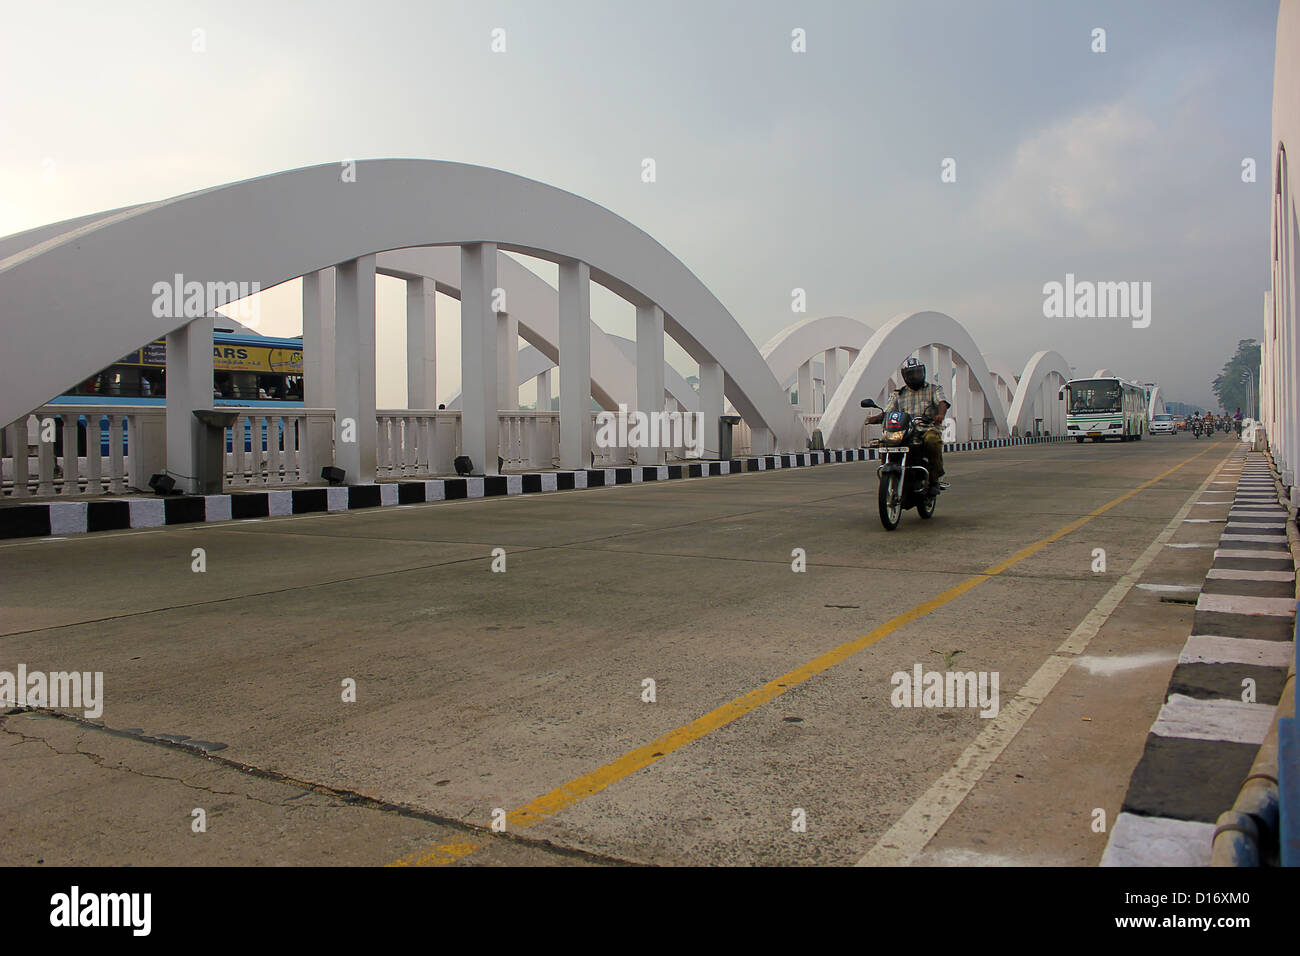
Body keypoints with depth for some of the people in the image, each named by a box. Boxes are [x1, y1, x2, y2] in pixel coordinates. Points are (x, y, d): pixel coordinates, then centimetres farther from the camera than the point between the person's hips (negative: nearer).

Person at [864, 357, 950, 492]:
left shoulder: (933, 389, 16)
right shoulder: (899, 394, 23)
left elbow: (942, 402, -4)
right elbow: (887, 412, 14)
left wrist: (940, 414, -28)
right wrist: (875, 418, -10)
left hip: (929, 429, -2)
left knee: (932, 440, -38)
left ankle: (934, 478, -23)